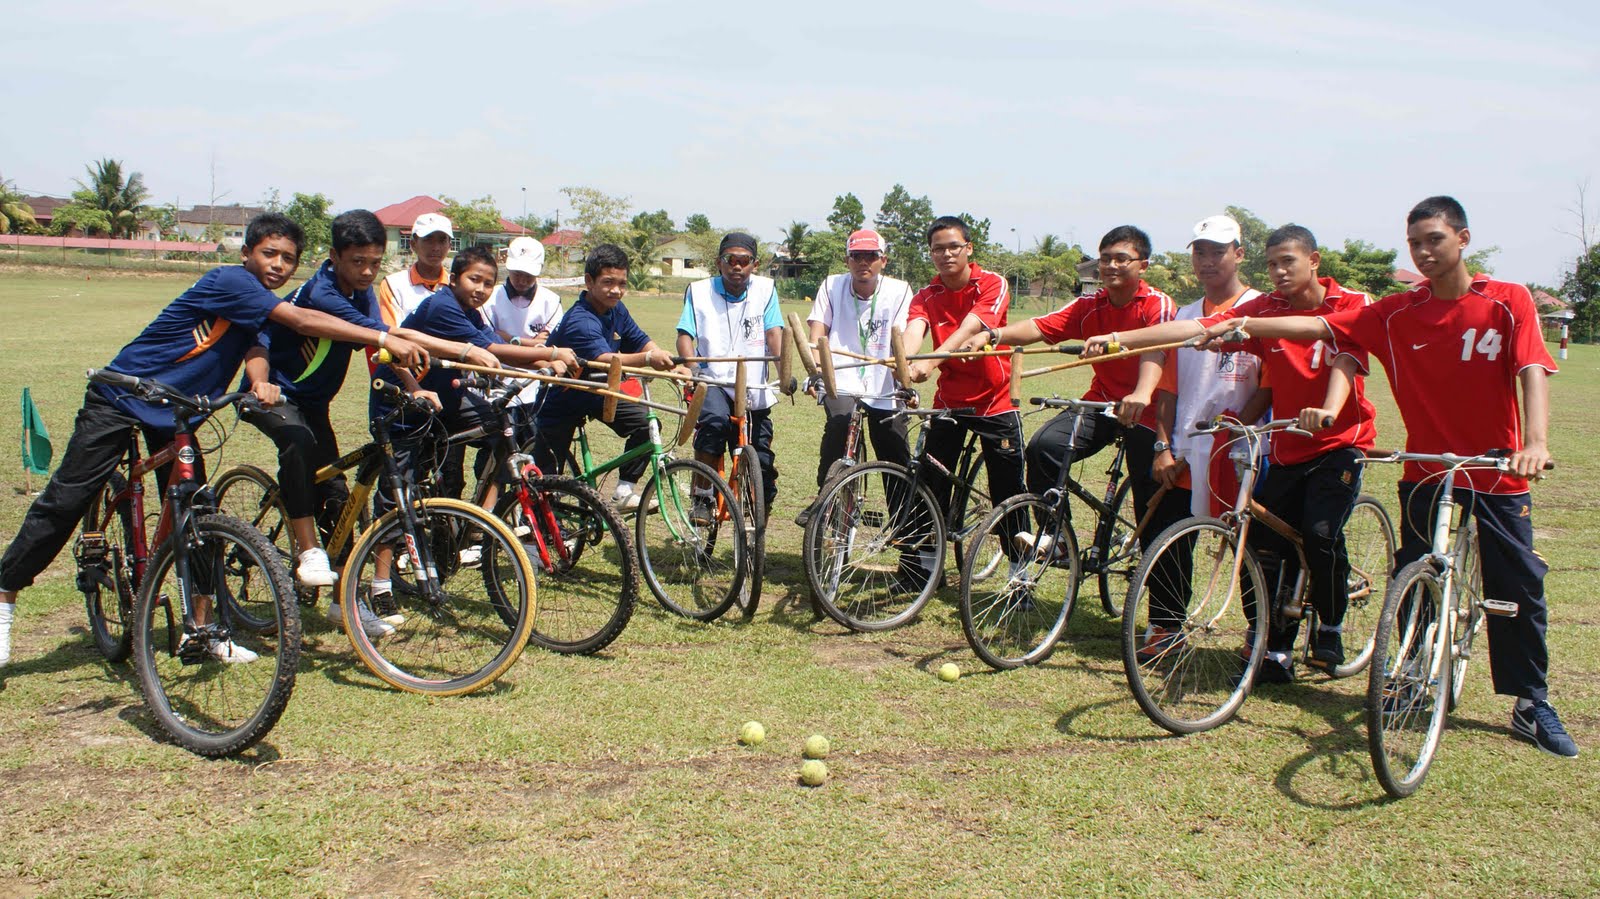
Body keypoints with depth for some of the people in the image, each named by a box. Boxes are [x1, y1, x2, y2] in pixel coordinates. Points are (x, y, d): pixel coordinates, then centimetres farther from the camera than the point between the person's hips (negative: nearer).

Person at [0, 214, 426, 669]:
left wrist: (262, 382, -30)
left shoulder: (263, 312, 6)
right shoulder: (229, 281, -21)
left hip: (175, 413, 8)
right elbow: (305, 321, -30)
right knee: (65, 502, -5)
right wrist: (383, 338, -36)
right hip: (121, 398, -7)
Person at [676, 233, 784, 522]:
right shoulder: (699, 291, 2)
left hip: (754, 390, 2)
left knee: (761, 469, 0)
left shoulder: (765, 289, 5)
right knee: (715, 421, -36)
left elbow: (774, 333, -6)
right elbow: (685, 336, -7)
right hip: (713, 382, -2)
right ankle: (702, 497, -20)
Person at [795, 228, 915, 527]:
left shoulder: (898, 290, -1)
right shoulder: (832, 286, 1)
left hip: (883, 389, 1)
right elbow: (817, 334, -7)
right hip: (842, 382, -1)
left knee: (899, 463, -2)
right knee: (839, 421, -33)